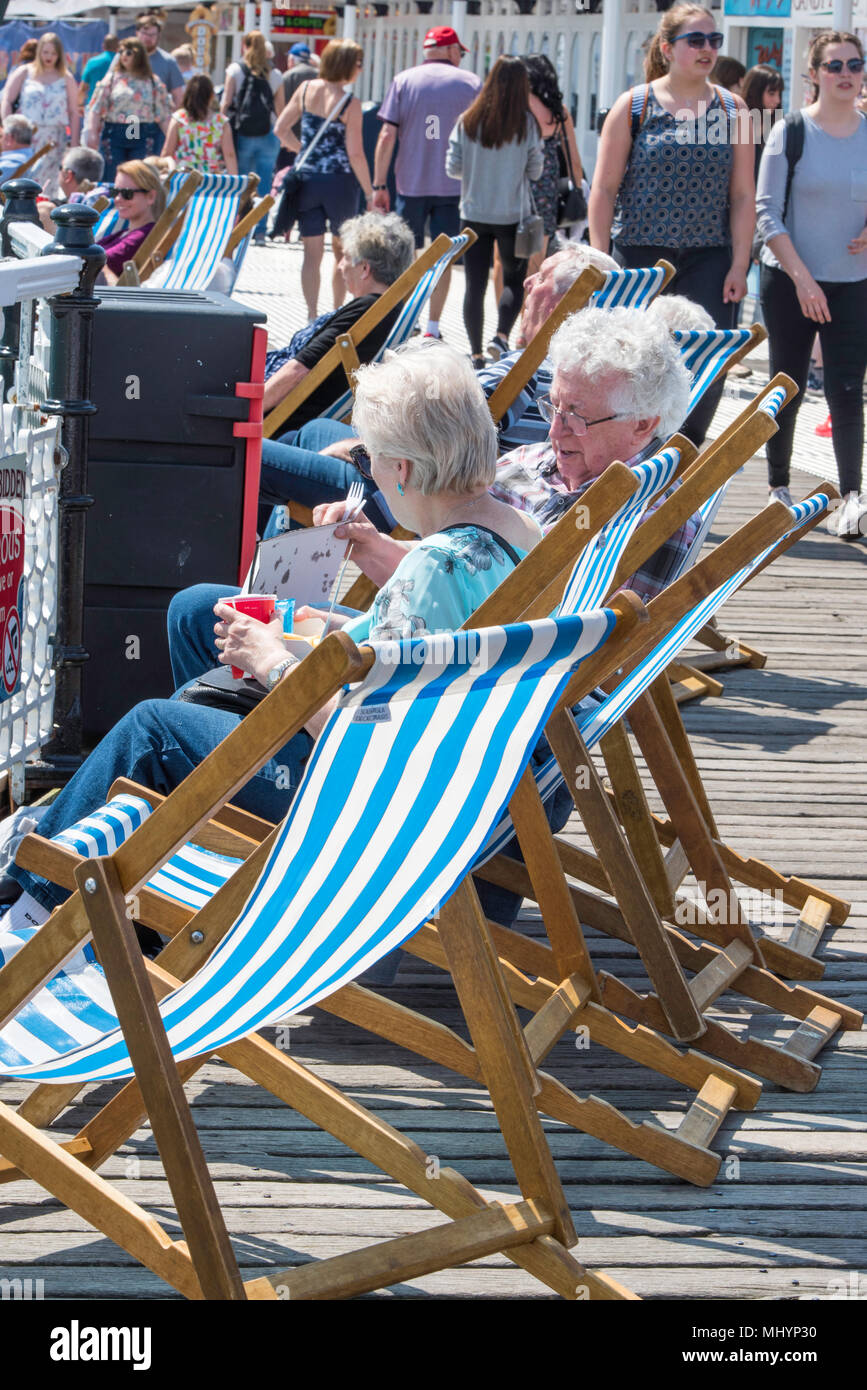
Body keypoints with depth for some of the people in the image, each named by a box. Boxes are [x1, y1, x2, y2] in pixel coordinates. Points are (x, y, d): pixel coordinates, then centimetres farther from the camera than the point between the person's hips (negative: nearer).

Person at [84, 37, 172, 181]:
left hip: (144, 137, -1)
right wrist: (91, 135, -4)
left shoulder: (153, 82, 8)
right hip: (114, 136, 1)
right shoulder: (111, 79, 8)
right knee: (112, 180, 0)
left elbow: (165, 115, 7)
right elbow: (95, 110, 6)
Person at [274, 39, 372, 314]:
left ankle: (312, 314, 0)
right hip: (340, 180, -3)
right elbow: (355, 153, -13)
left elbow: (281, 130, 5)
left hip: (307, 179, 3)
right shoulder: (350, 103, -12)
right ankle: (337, 312, 18)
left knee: (312, 253, 5)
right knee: (342, 251, 13)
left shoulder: (306, 89, 1)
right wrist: (369, 193, -5)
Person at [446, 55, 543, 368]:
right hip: (513, 214, -1)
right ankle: (501, 336, -7)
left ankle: (476, 352, 6)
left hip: (474, 213, 1)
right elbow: (535, 170, -3)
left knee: (475, 284, 6)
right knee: (514, 280, 14)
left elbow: (453, 168, -2)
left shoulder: (467, 121, -4)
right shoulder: (526, 123, -9)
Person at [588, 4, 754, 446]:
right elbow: (604, 188, -1)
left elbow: (743, 195, 6)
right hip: (641, 255, -2)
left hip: (708, 258, 2)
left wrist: (739, 264, -1)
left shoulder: (732, 109, 6)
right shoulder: (635, 106, 0)